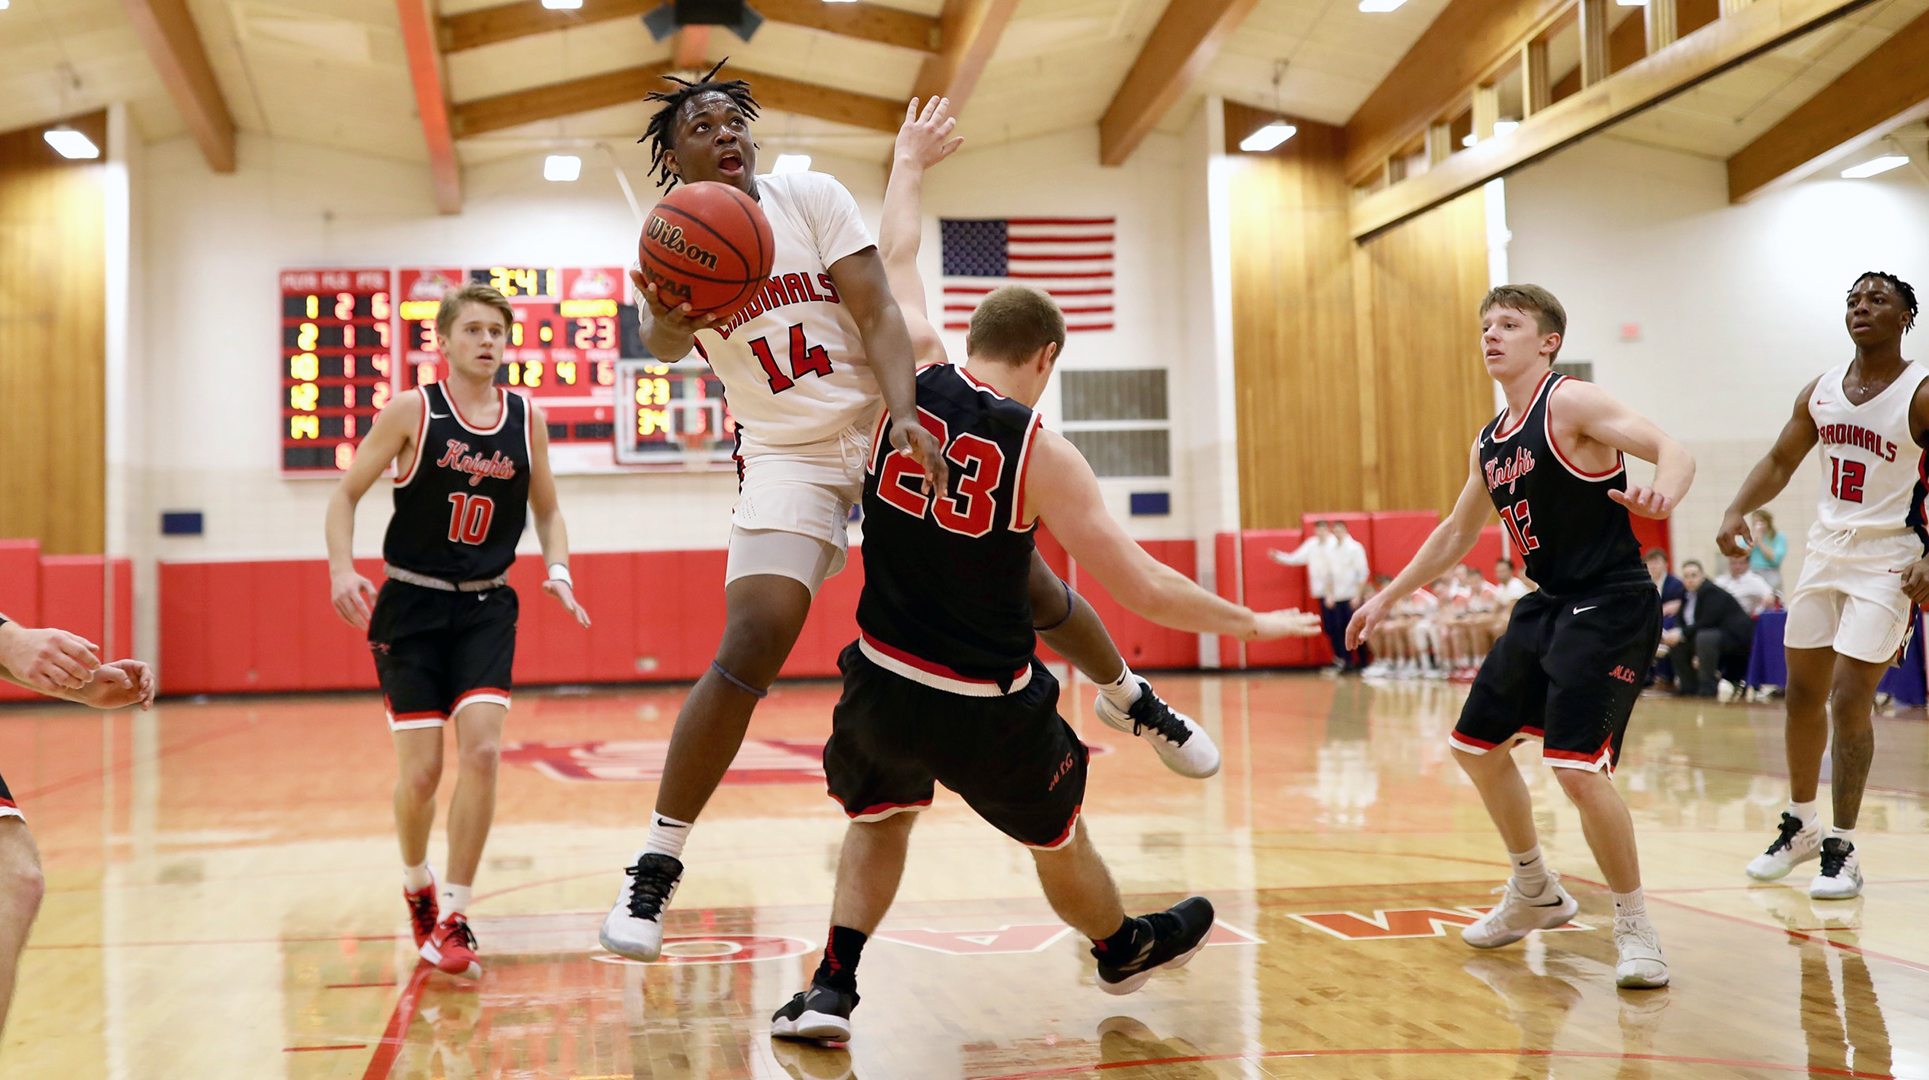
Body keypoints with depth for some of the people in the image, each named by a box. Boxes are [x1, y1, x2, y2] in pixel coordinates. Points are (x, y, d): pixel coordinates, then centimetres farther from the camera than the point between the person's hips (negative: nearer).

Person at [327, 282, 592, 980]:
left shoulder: (527, 419, 3)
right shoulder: (412, 412, -6)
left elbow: (547, 509, 14)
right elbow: (346, 494, -1)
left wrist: (558, 570, -4)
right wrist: (342, 568, -17)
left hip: (486, 608, 2)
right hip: (411, 604, -2)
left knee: (482, 751, -15)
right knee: (421, 771, -2)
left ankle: (452, 916, -3)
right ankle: (416, 886, 29)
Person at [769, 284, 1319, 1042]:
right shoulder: (1043, 455, -12)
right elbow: (1145, 589, -9)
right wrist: (1250, 623, 4)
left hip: (883, 687, 3)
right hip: (990, 712, -2)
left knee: (880, 816, 32)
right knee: (1057, 836, 26)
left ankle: (832, 987, 18)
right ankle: (1124, 951, 53)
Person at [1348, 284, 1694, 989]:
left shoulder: (1570, 403, -11)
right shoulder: (1490, 442, 13)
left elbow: (1670, 449, -23)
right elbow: (1457, 534, 26)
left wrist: (1662, 494, -45)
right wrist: (1388, 597, 28)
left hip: (1610, 605, -9)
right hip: (1547, 605, 9)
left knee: (1578, 766, -21)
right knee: (1477, 745, 17)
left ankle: (1635, 928, -3)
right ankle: (1536, 893, 36)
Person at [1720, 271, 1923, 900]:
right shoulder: (1821, 391, 5)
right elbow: (1781, 461, 14)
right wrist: (1738, 511, -4)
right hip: (1825, 551, 6)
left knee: (1849, 699, -10)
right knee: (1803, 693, 12)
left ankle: (1843, 849, 2)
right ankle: (1802, 825, 30)